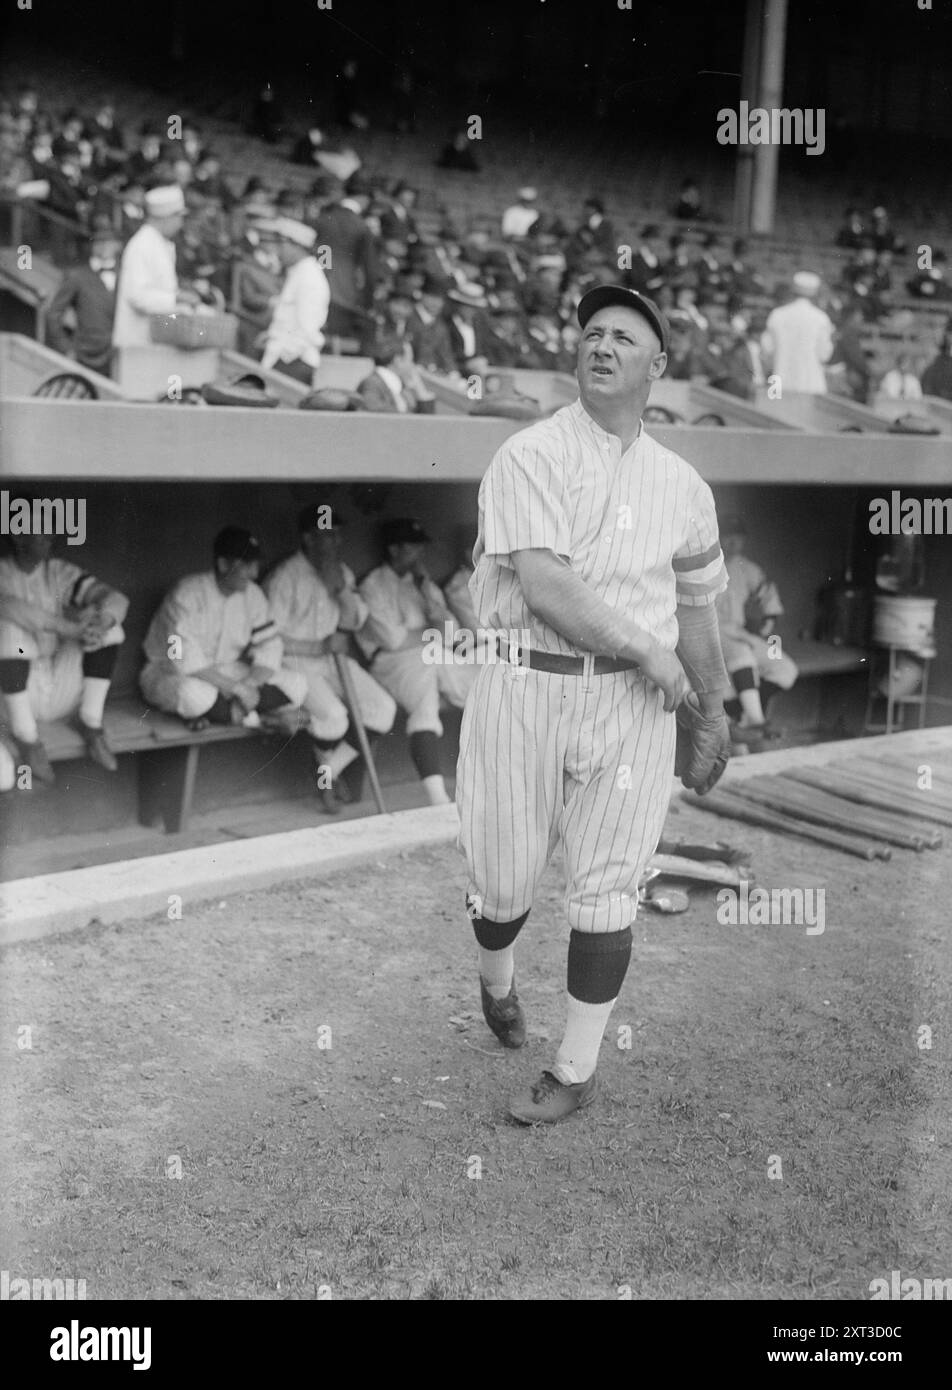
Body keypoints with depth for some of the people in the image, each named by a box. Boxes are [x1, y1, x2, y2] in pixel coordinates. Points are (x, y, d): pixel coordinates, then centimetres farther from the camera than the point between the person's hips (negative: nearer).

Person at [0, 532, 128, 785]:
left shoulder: (61, 572, 4)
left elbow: (117, 598, -10)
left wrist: (101, 623, -34)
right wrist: (66, 627, -37)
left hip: (63, 687, 3)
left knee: (107, 618, -12)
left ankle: (89, 720, -10)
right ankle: (24, 734, -20)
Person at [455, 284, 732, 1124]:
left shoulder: (682, 485, 10)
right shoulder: (529, 456, -6)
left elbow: (697, 604, 18)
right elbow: (543, 586, -18)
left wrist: (715, 710, 21)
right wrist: (650, 653, -14)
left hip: (633, 703, 3)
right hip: (524, 688, -2)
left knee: (606, 890, 2)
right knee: (505, 876, 8)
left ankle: (576, 1073, 16)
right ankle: (497, 982, 43)